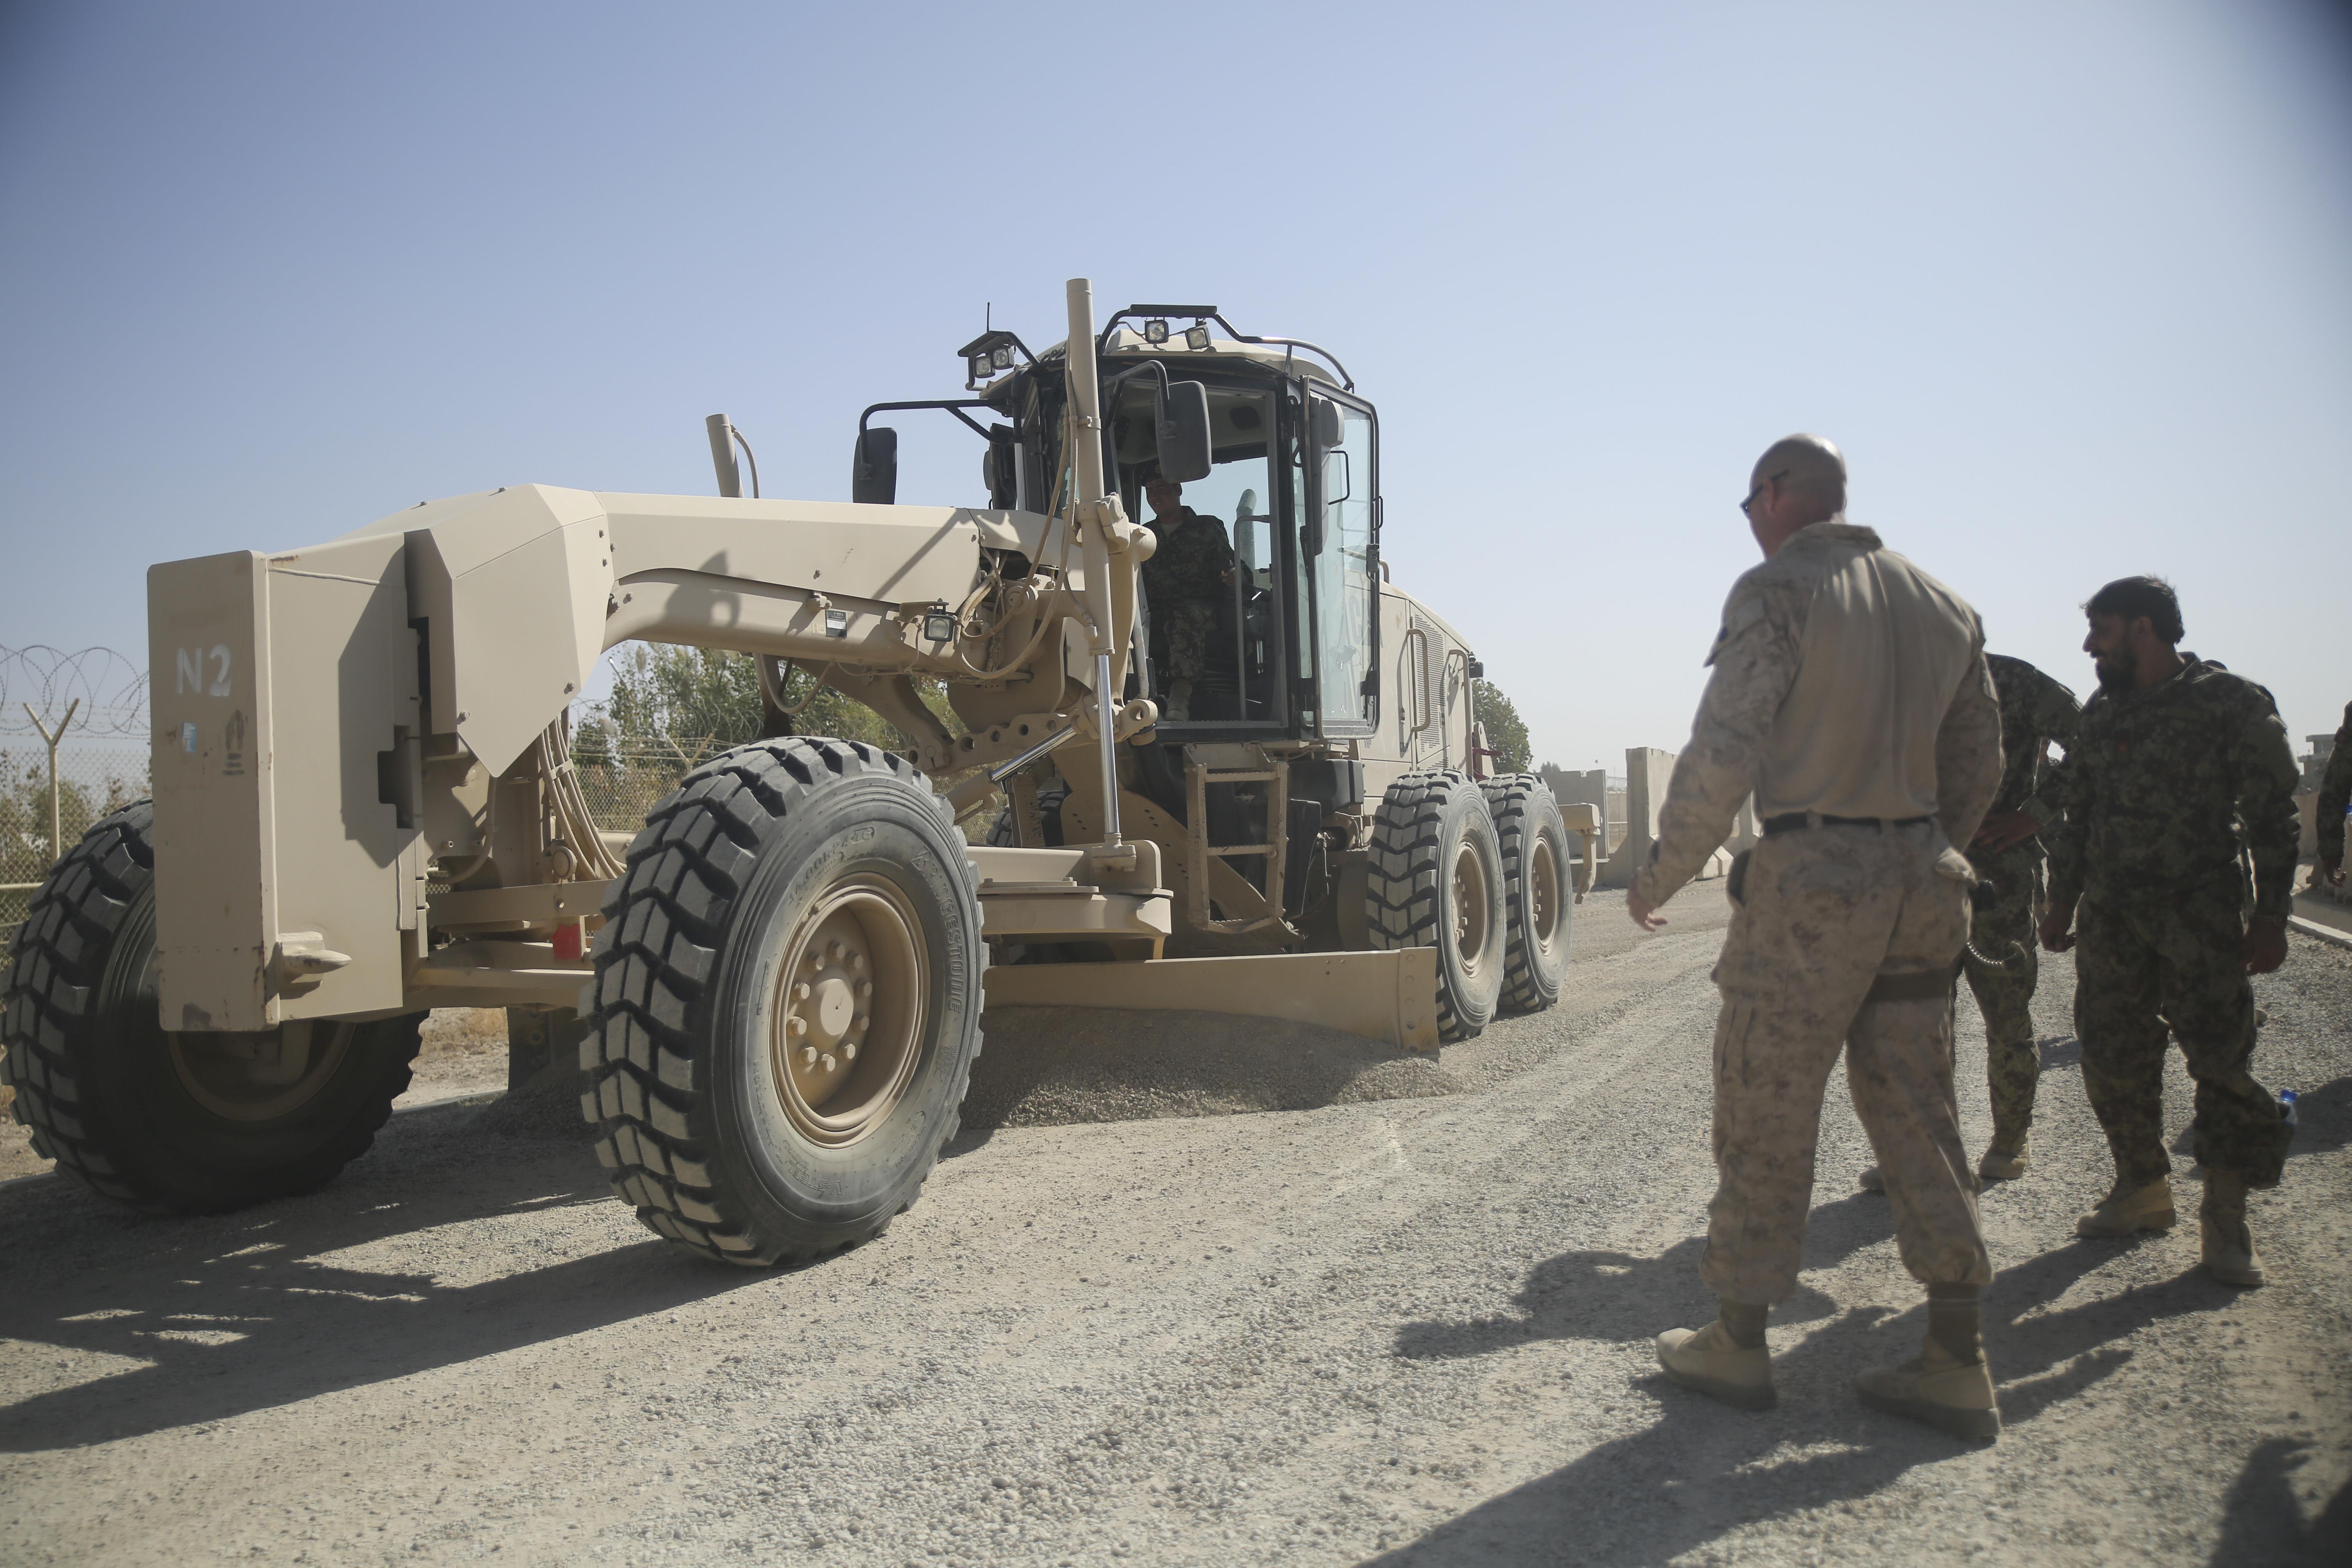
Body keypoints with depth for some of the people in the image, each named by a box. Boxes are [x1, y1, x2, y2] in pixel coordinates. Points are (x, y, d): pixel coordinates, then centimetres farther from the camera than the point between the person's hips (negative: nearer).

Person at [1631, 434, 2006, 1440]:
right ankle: (1958, 1364, 14)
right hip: (1922, 884, 7)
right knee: (1918, 1116, 11)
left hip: (1813, 879, -7)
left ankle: (1737, 1345, 16)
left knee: (1765, 1121, 4)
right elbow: (1977, 764, 15)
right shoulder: (1943, 604, 13)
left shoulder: (1779, 591, -8)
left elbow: (1723, 755, -14)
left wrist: (1659, 879, -4)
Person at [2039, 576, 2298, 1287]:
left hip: (2200, 914, -5)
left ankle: (2226, 1214, 5)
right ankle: (2143, 1187, 22)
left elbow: (2273, 817, -4)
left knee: (2220, 1054, -5)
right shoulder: (2102, 711, 13)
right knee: (2112, 1055, 7)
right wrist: (2063, 903, 15)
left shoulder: (2232, 702, -3)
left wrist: (2271, 916, -8)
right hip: (2110, 912, 5)